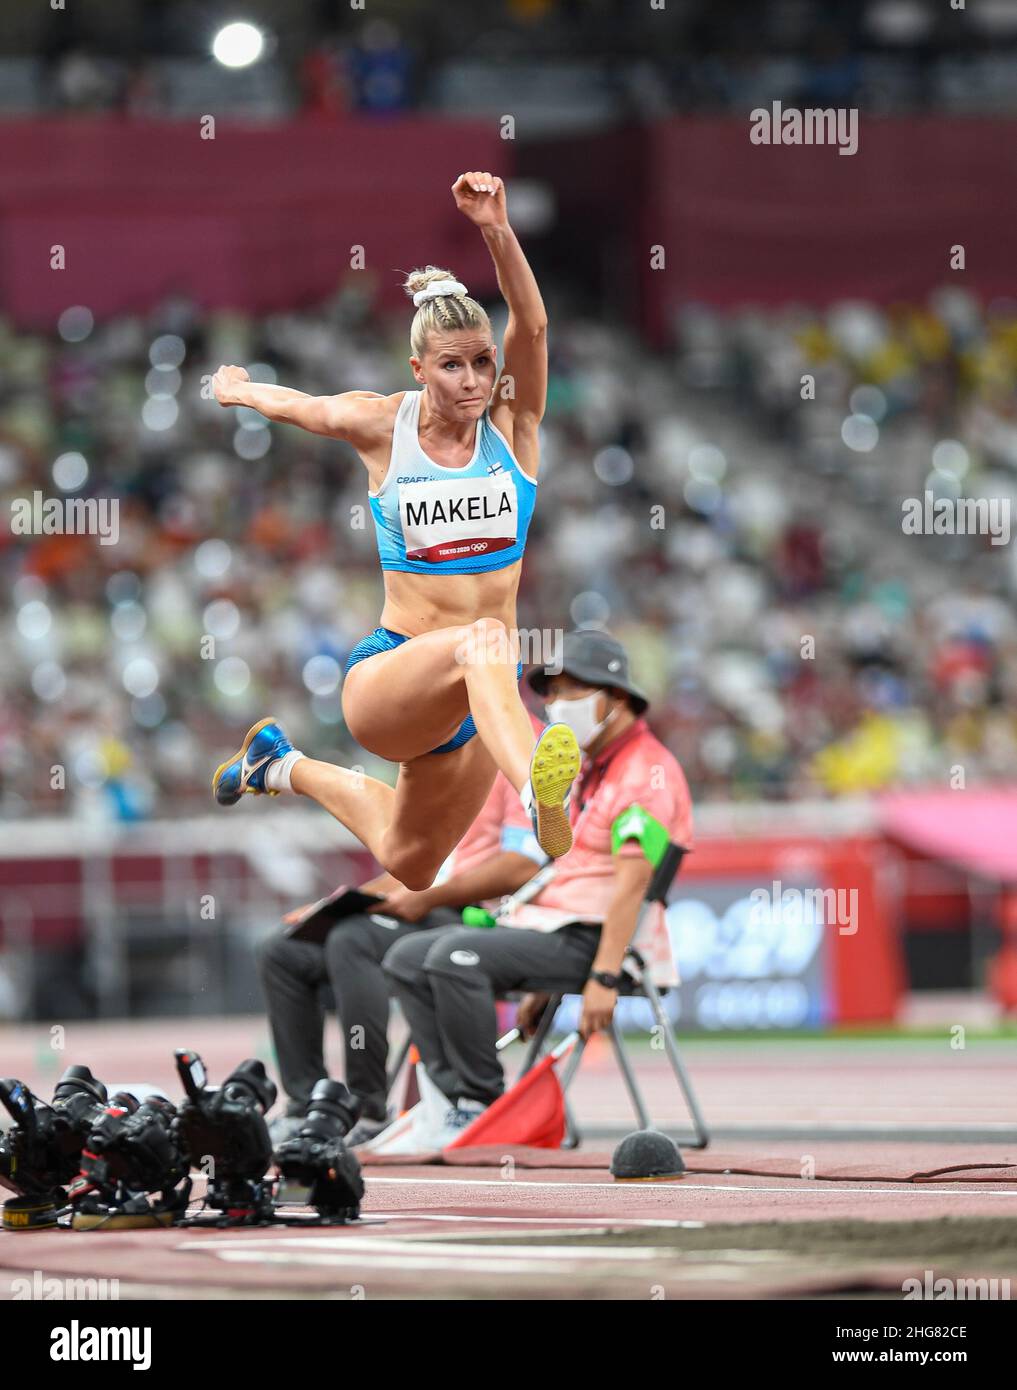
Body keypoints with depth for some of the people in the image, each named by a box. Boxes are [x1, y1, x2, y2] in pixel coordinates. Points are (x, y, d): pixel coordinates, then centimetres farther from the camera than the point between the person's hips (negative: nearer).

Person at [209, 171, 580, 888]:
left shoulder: (513, 424, -4)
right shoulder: (382, 425, -4)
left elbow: (532, 326, -23)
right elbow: (291, 404, 18)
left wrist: (498, 231, -38)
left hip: (479, 694, 4)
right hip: (386, 676, -4)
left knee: (409, 866, 20)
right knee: (484, 640, -39)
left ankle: (291, 768, 48)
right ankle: (539, 798, -68)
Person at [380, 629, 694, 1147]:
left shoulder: (646, 770, -11)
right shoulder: (593, 769, 23)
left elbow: (634, 878, -20)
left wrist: (603, 978, -27)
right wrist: (540, 986, 20)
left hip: (590, 940, -10)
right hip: (551, 927, 10)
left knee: (455, 957, -29)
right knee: (407, 958, 0)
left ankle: (481, 1103, -19)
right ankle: (455, 1096, -10)